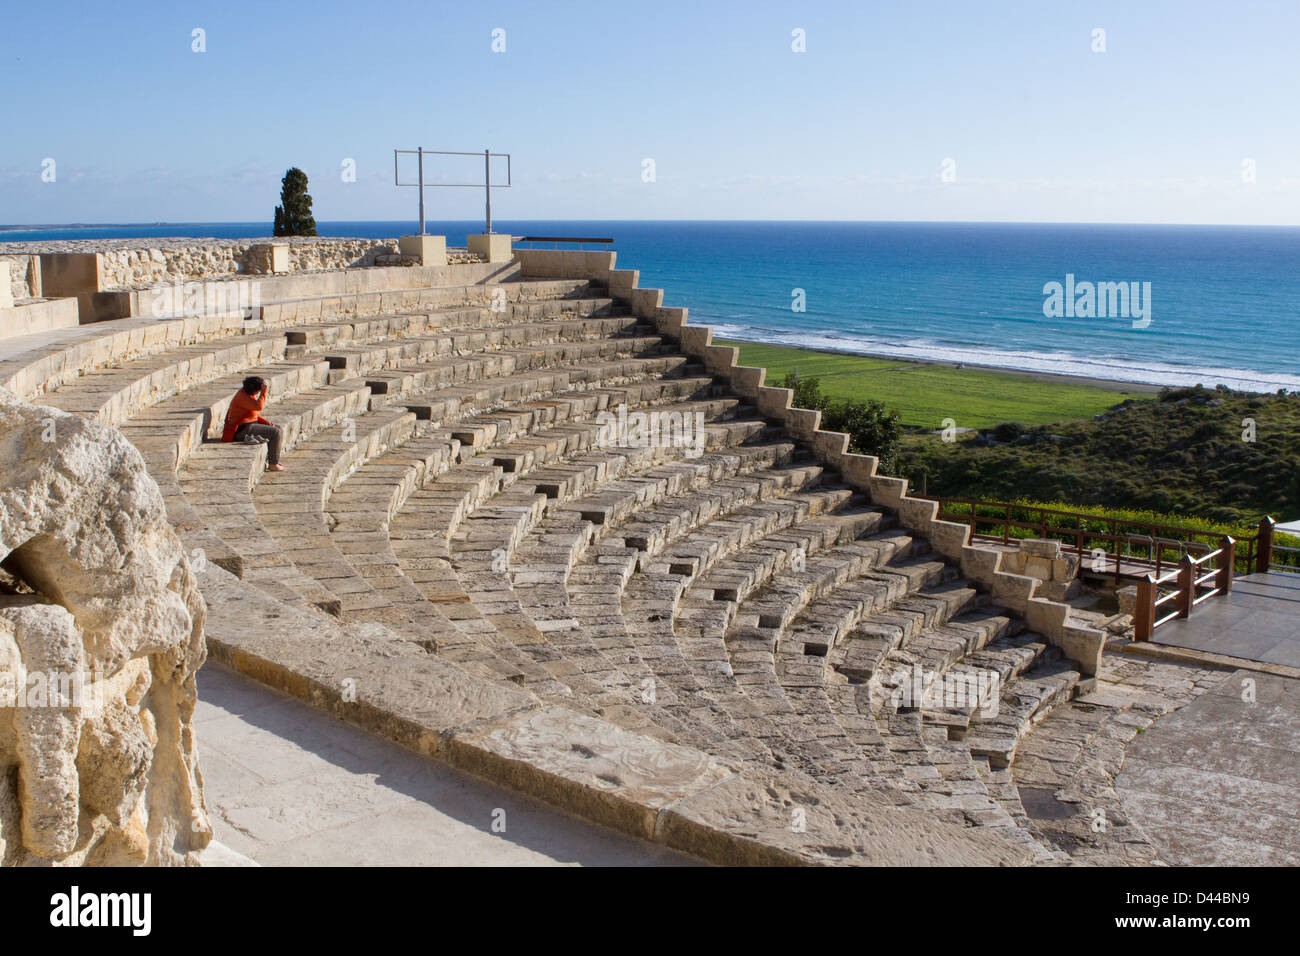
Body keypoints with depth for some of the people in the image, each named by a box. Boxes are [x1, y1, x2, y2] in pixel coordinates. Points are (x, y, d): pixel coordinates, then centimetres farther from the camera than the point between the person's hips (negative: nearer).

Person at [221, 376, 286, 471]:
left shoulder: (249, 394, 11)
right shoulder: (242, 397, -20)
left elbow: (255, 414, 18)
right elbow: (258, 406, -33)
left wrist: (266, 422, 4)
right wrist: (264, 391, -26)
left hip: (251, 425, 11)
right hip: (243, 430, -11)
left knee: (280, 429, 9)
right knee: (276, 433, -18)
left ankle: (274, 460, 11)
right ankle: (273, 464, -12)